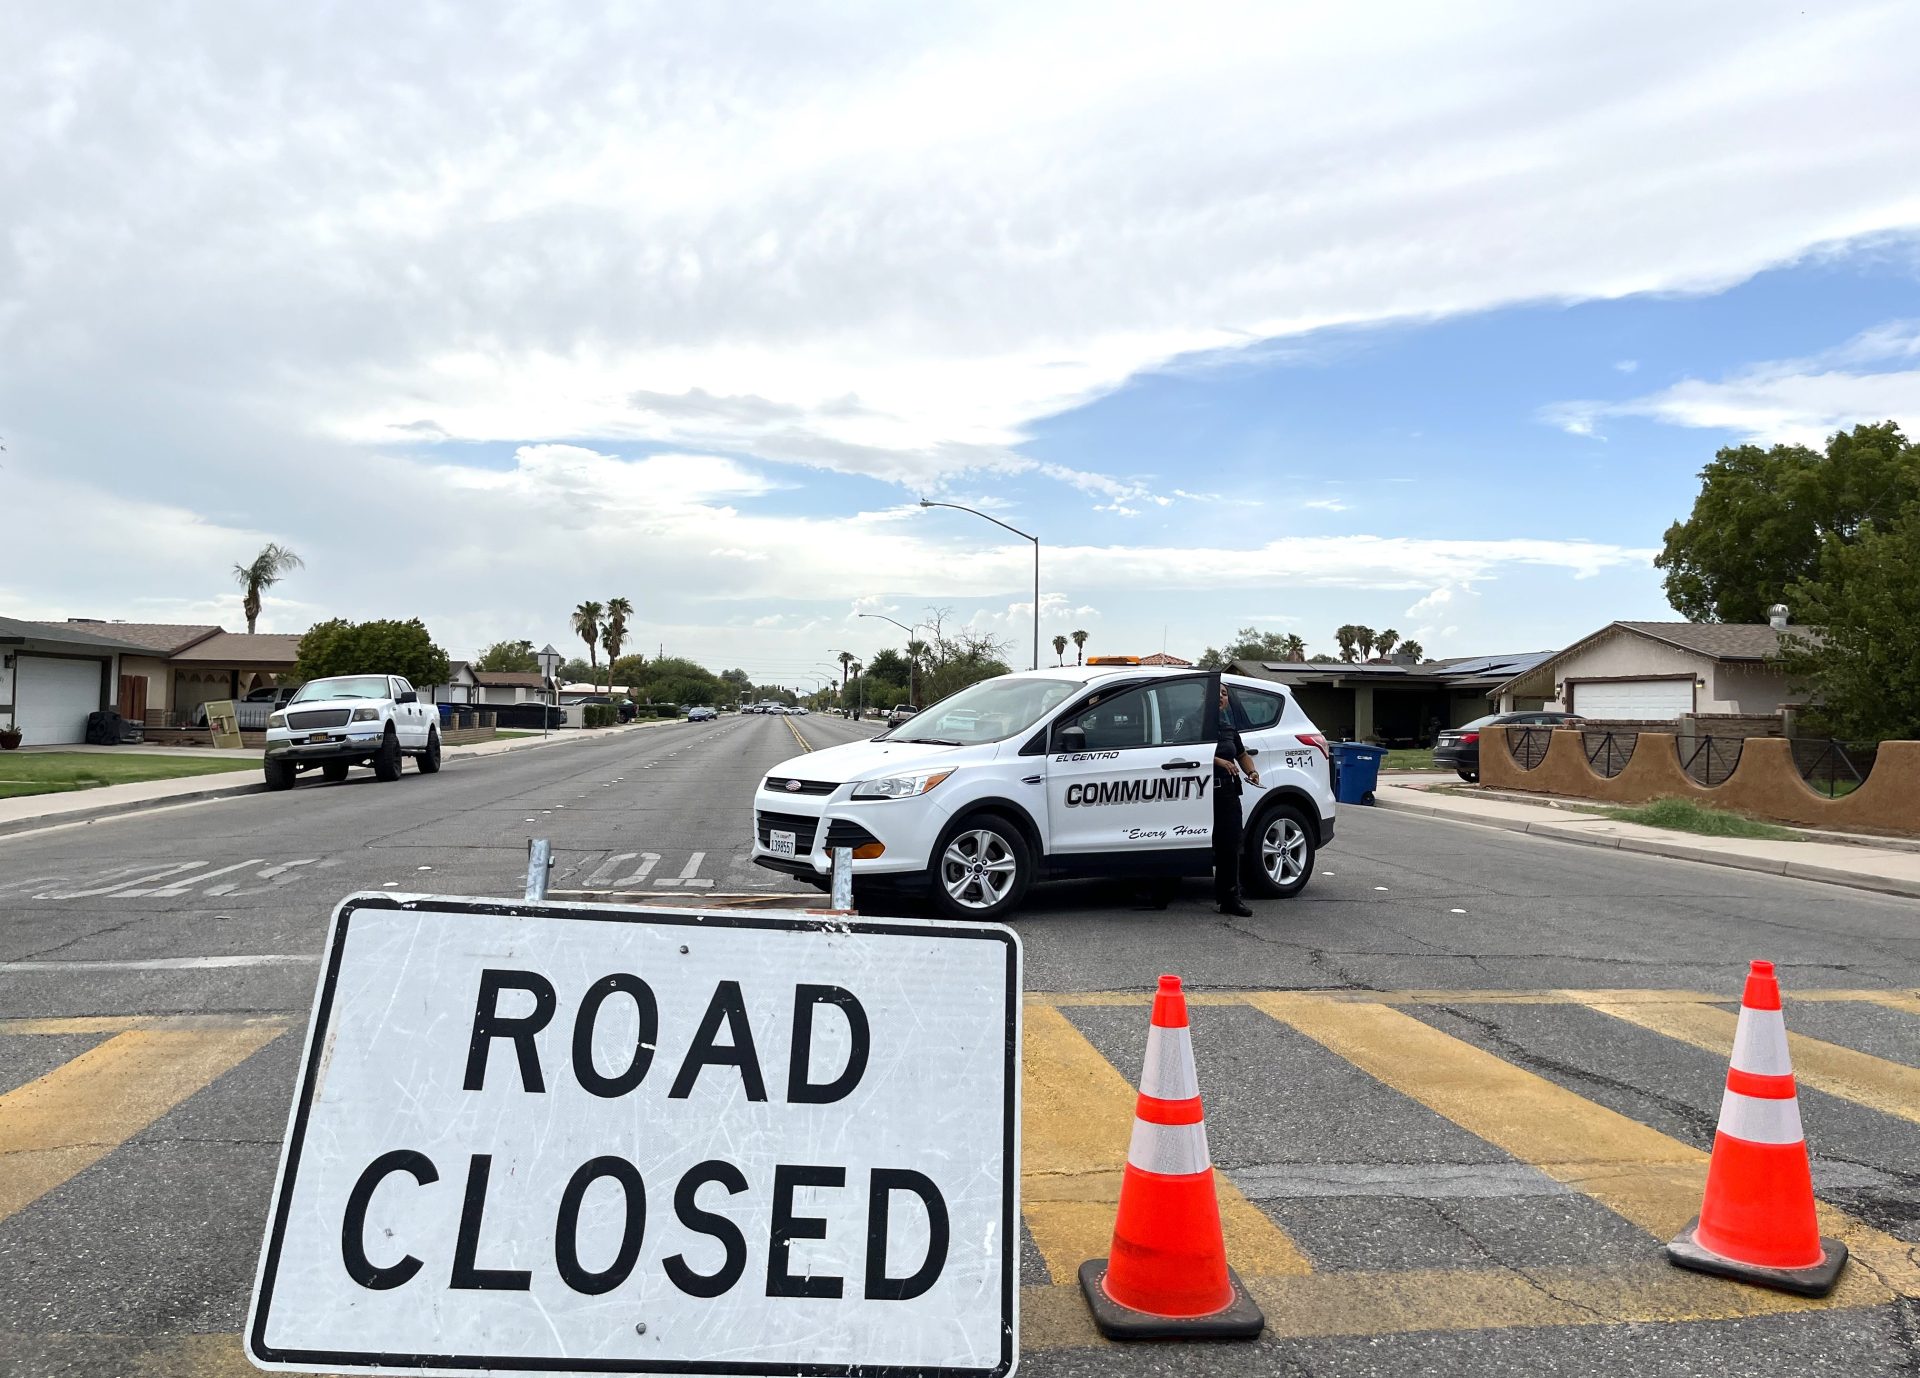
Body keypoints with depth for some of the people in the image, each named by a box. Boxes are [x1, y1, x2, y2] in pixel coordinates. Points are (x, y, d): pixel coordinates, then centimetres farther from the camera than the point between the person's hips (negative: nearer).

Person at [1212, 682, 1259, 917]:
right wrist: (1220, 761, -26)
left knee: (1230, 845, 3)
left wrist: (1251, 771, 14)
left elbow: (1242, 754, 33)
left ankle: (1230, 898, 7)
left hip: (1227, 790, 6)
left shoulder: (1229, 728, 20)